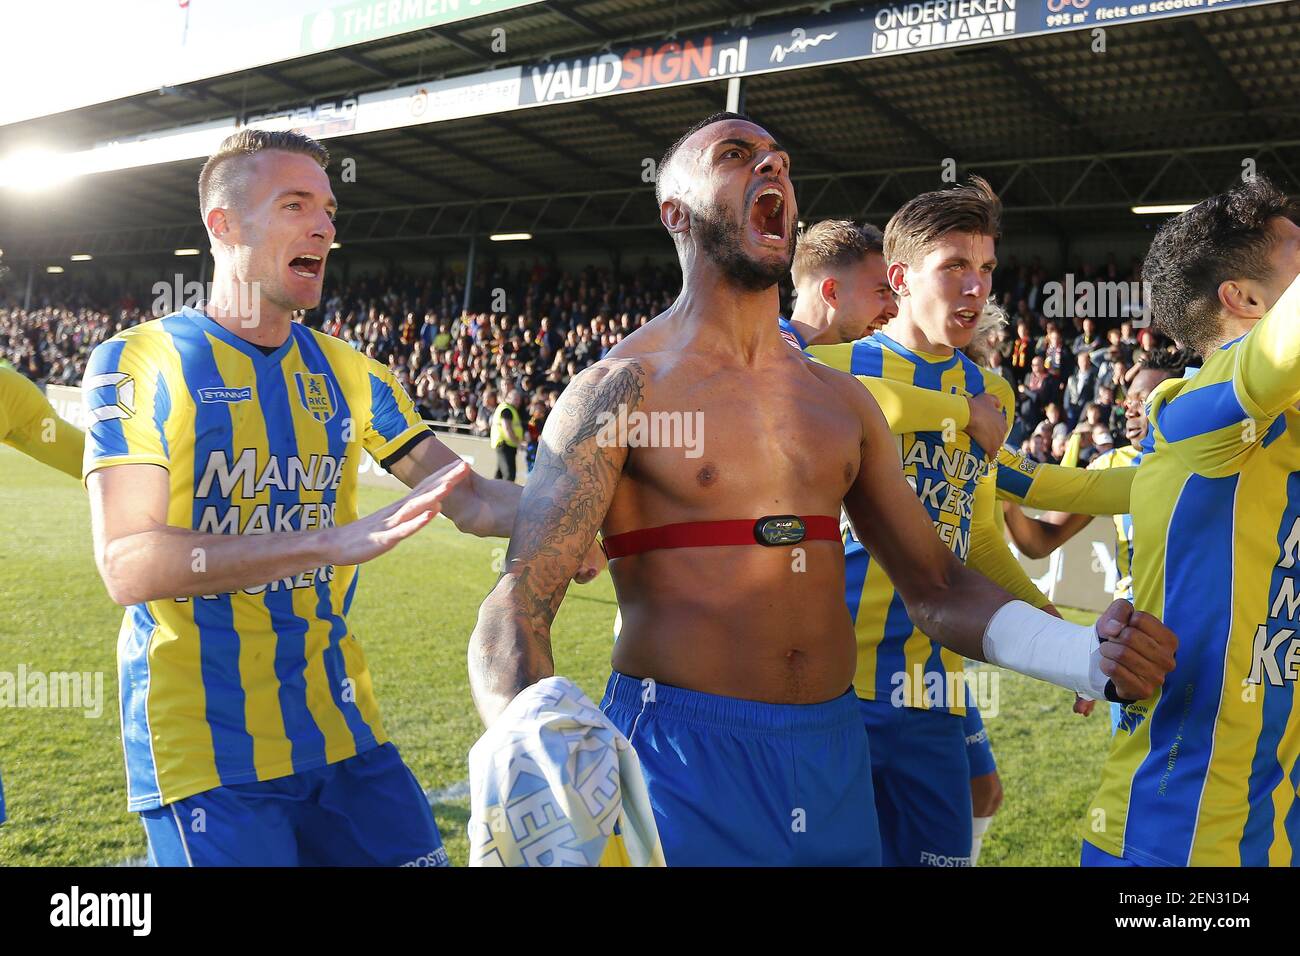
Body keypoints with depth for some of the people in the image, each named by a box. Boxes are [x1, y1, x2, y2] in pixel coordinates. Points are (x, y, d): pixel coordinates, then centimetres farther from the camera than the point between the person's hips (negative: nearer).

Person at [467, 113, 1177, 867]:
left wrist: (1091, 655, -5)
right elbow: (515, 614, -15)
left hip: (836, 761, 6)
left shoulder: (843, 401, 9)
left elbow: (937, 587, 12)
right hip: (683, 756, -5)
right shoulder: (622, 390, -8)